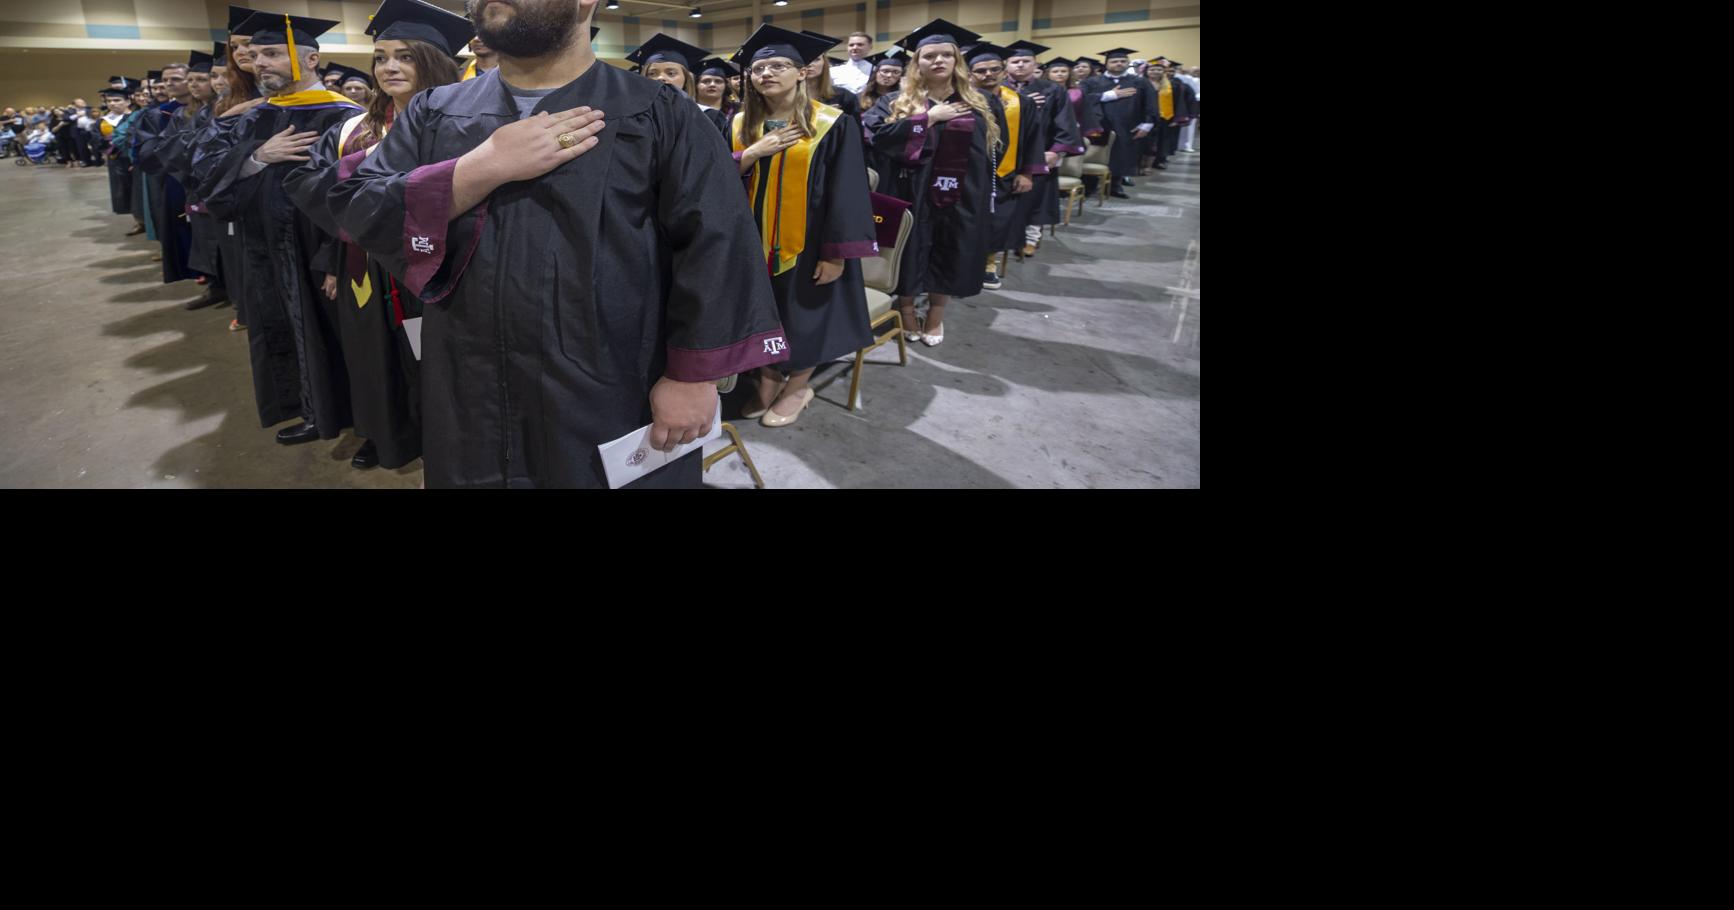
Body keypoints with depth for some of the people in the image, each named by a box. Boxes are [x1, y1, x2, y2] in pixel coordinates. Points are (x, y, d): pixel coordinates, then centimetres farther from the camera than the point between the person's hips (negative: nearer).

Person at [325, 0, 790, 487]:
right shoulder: (434, 113, 9)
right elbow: (354, 209, -2)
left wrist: (695, 376, -15)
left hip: (616, 409, -3)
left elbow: (718, 245, -8)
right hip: (471, 407, 4)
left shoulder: (660, 115, -2)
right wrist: (483, 169, -14)